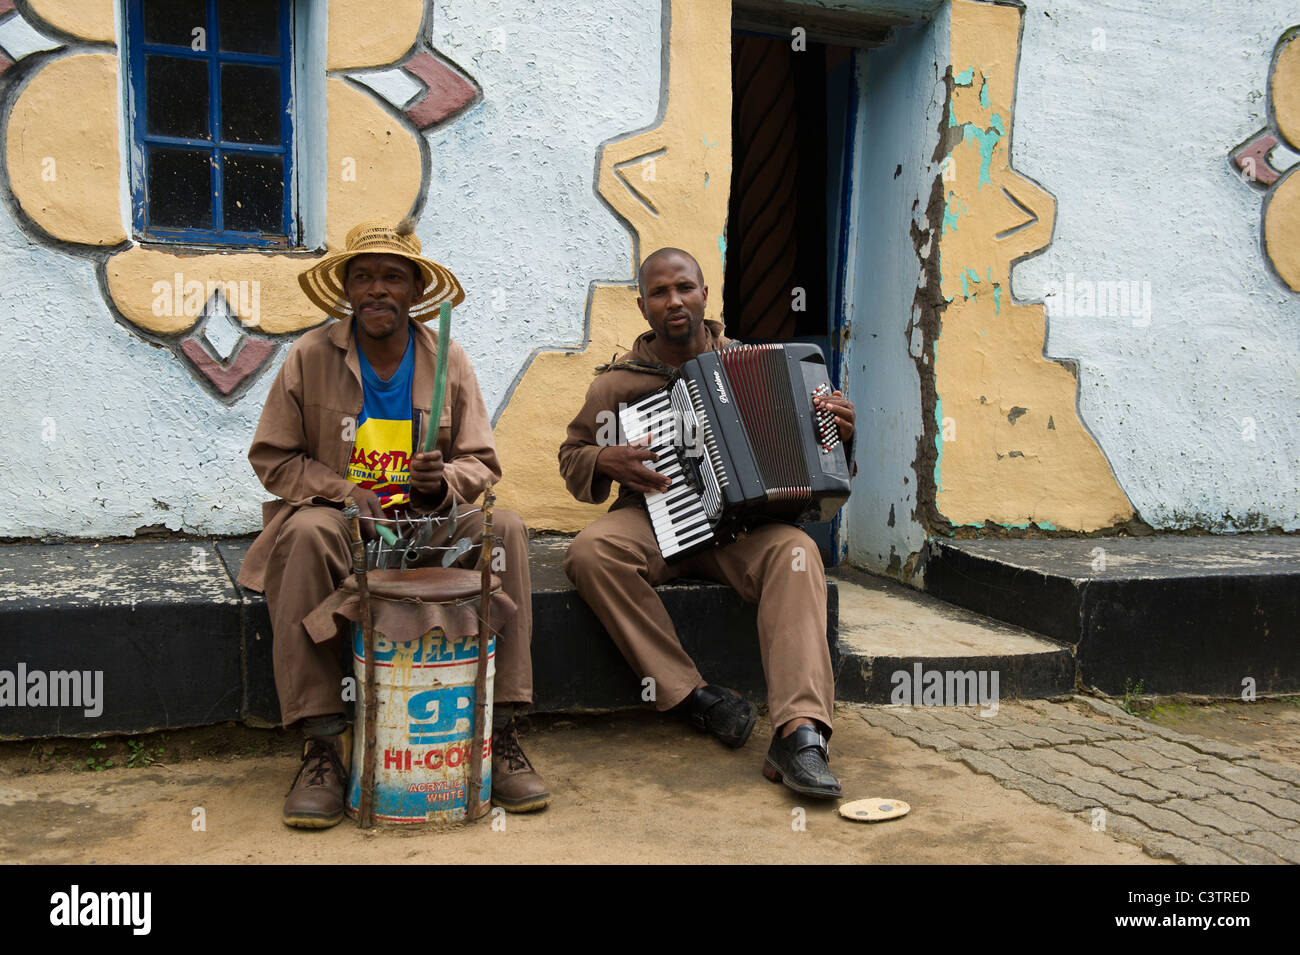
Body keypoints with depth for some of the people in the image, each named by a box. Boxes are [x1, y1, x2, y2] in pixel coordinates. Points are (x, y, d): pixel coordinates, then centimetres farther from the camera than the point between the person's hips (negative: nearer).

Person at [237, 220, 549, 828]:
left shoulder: (449, 361, 2)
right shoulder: (310, 357, -2)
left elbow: (482, 464, 3)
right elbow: (271, 457, 1)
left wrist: (444, 479, -21)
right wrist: (346, 493, -16)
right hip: (339, 515, -1)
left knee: (505, 527, -25)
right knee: (306, 533, -34)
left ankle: (499, 732, -21)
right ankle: (322, 745, -27)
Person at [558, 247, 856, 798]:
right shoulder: (618, 381, 7)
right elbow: (571, 454, 16)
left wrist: (838, 431, -6)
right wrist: (605, 460, -7)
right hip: (653, 522, 0)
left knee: (794, 551, -33)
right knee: (590, 552, -32)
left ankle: (799, 733, -41)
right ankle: (692, 696, -24)